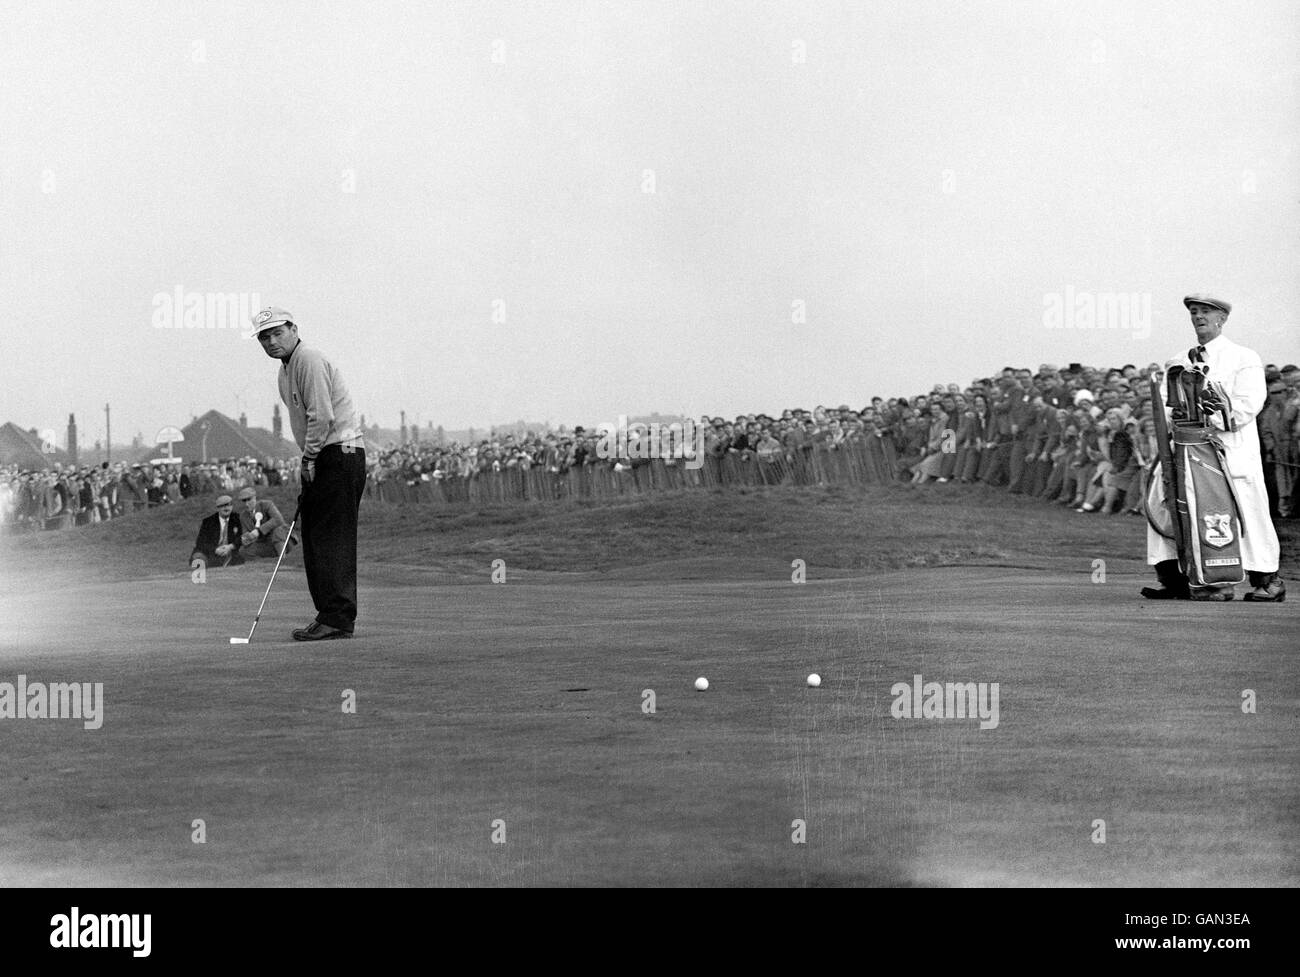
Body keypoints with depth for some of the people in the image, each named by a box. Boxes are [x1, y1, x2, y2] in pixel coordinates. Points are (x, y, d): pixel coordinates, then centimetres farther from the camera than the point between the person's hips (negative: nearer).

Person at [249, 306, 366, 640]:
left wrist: (309, 459, -12)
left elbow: (322, 416, -19)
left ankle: (337, 618, -13)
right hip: (323, 459, 10)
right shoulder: (285, 371, 19)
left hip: (340, 453, -10)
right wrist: (307, 462, 10)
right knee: (314, 539, 9)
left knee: (332, 539, -12)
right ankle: (331, 616, 12)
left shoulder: (309, 360, -12)